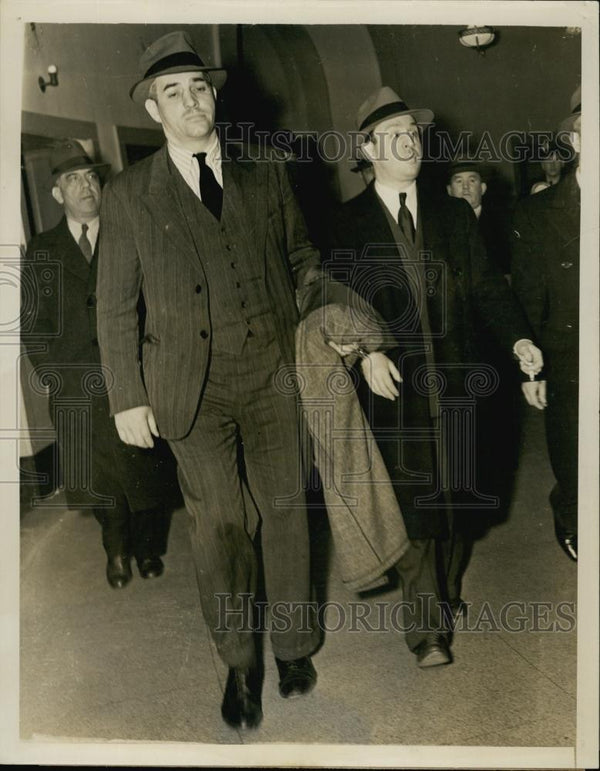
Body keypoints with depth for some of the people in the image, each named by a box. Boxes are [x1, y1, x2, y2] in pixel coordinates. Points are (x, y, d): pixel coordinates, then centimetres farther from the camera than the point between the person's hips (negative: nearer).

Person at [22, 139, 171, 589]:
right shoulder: (41, 253, 9)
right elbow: (33, 328, 8)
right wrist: (59, 377, -1)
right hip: (77, 395, 1)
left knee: (145, 472, 7)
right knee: (99, 478, 8)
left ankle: (148, 547, 28)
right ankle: (118, 551, 29)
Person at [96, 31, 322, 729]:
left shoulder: (265, 176, 8)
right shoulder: (128, 195, 2)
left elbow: (301, 258, 17)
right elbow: (115, 306, 2)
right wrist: (128, 398, -1)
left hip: (272, 376, 2)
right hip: (194, 388, -1)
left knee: (285, 511, 10)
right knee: (218, 526, 5)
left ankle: (293, 647, 31)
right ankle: (238, 662, 26)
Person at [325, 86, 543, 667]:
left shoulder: (454, 214, 11)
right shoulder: (349, 222, 3)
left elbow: (485, 284, 8)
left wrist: (518, 337, -5)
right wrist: (367, 352, -16)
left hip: (452, 379, 3)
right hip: (392, 381, -3)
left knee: (452, 494, 13)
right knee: (412, 501, 0)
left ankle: (447, 591, 36)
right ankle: (426, 623, 13)